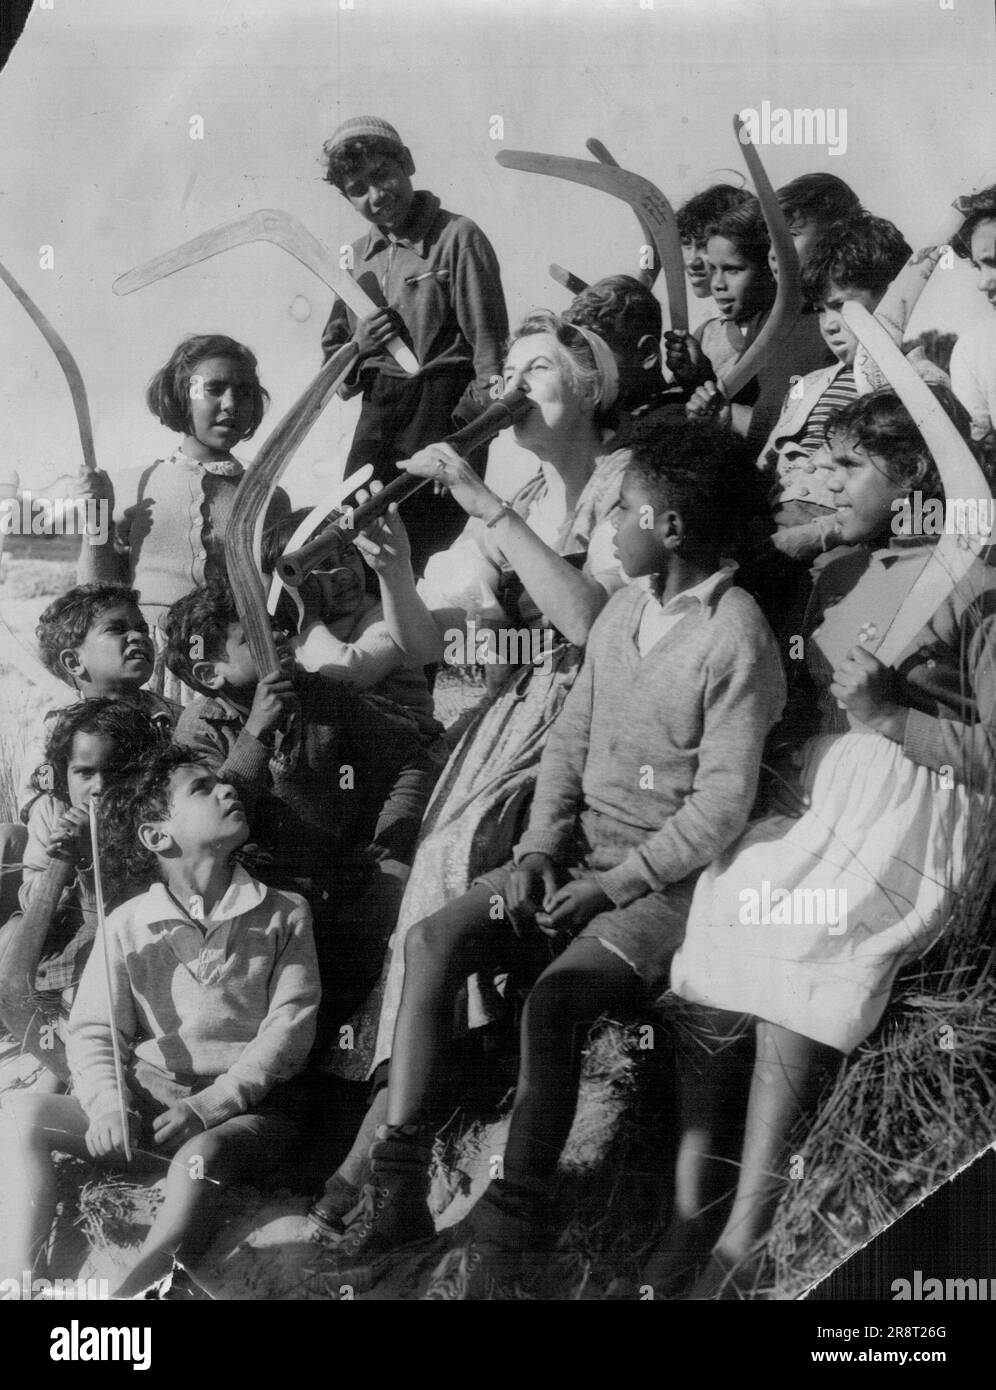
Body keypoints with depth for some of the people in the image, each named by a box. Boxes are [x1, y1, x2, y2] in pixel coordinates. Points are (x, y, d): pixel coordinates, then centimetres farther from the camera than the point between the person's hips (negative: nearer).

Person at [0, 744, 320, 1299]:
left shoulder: (284, 914, 2)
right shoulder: (128, 924, 6)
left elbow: (290, 1026, -5)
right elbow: (92, 1031, 3)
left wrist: (211, 1105, -17)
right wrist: (108, 1106, -17)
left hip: (251, 1110, -3)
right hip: (148, 1107, 3)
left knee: (201, 1156, -36)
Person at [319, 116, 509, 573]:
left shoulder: (457, 236, -5)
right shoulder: (357, 256, 15)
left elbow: (489, 342, -9)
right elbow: (331, 349, 23)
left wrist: (477, 424, -18)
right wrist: (357, 348, -1)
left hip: (443, 412, -6)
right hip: (377, 415, 6)